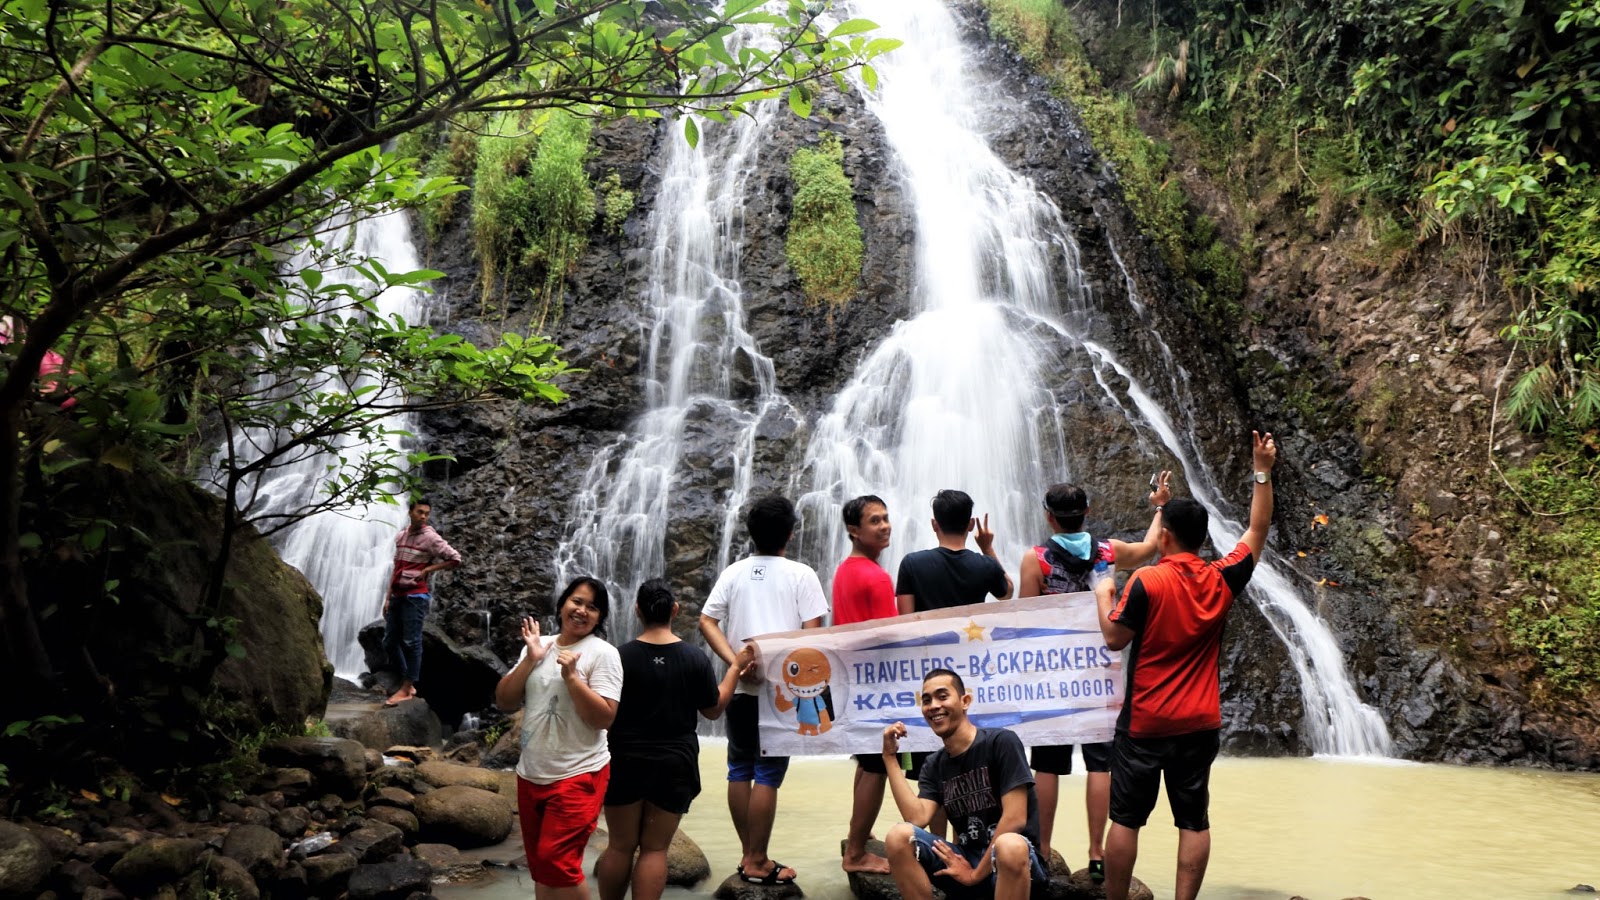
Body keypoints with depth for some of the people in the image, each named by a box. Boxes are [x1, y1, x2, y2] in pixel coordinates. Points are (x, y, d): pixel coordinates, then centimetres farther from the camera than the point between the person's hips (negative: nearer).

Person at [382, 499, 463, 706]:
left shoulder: (430, 537, -7)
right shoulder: (401, 536, 12)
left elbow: (456, 559, -9)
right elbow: (396, 569, 16)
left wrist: (427, 569, -10)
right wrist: (388, 597, 13)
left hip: (415, 596, -7)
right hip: (397, 596, 7)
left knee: (411, 642, -4)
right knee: (390, 641, 8)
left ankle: (407, 688, 2)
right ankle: (406, 682, 19)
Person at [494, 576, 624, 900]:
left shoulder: (602, 654, -10)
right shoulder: (538, 646, 7)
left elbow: (604, 718, -16)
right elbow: (504, 702, 3)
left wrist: (571, 676, -24)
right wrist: (530, 660, -9)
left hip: (578, 776, -6)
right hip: (531, 775, 6)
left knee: (555, 863, -13)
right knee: (540, 867, 15)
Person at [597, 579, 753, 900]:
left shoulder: (620, 656, -10)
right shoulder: (696, 658, -8)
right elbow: (713, 710, 3)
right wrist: (736, 667, 11)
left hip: (625, 762, 0)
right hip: (674, 765, 0)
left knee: (621, 846, 13)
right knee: (654, 849, 8)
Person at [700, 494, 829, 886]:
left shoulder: (733, 573, 9)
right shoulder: (800, 574, -2)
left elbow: (706, 622, 0)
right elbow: (812, 631, -8)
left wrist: (734, 661, -7)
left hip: (740, 687, 4)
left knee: (740, 769, 12)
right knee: (768, 774, 0)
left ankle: (747, 855, 19)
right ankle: (757, 863, 4)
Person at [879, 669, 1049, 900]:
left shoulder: (1001, 742, -8)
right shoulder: (933, 766, 9)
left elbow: (1015, 819, -14)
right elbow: (917, 818, -9)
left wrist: (976, 873, -11)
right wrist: (889, 757, -9)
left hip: (1013, 863, -5)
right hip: (967, 860, 5)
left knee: (1010, 846, -40)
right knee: (899, 836, -19)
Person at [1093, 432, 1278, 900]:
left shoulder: (1147, 581, -14)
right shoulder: (1222, 581, -1)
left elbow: (1114, 638, -10)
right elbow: (1258, 531, 11)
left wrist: (1103, 596, 7)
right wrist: (1263, 473, 14)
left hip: (1144, 723, -3)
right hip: (1200, 724, 4)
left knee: (1126, 819, 5)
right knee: (1194, 821, 8)